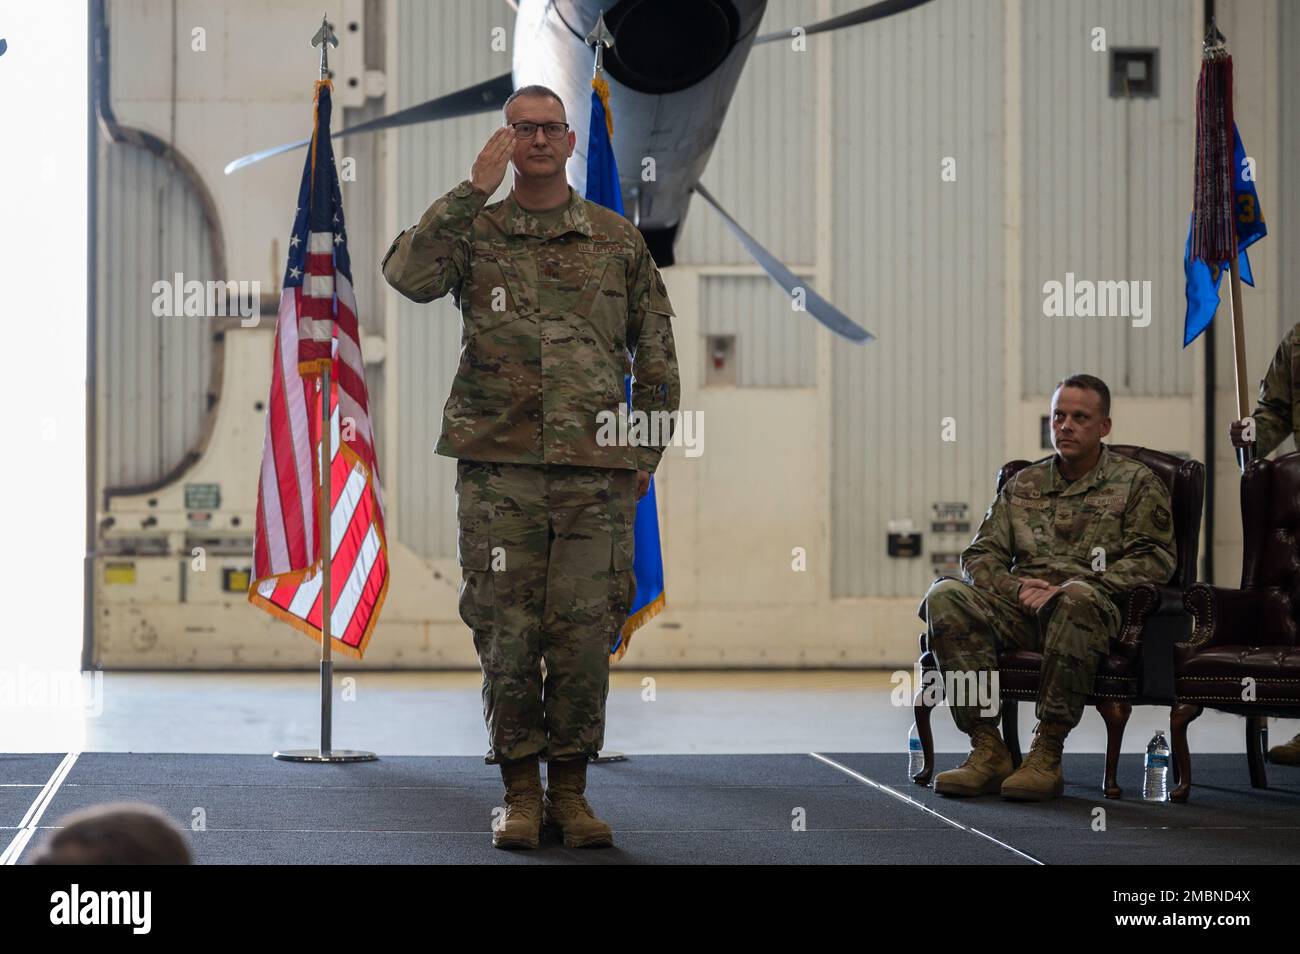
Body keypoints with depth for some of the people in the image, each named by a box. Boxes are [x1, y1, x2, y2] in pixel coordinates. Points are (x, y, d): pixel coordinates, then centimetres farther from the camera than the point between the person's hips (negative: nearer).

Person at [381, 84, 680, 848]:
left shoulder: (619, 240, 10)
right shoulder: (474, 231, 7)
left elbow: (657, 354, 14)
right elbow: (409, 275, -15)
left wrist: (648, 452, 9)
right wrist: (475, 189, -14)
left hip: (593, 471, 1)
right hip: (499, 466, -1)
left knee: (583, 635, 1)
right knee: (506, 634, 1)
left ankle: (571, 790, 13)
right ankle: (522, 792, 11)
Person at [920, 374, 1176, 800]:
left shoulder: (1137, 484, 13)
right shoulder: (1023, 485, 25)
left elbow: (1153, 559, 0)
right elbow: (980, 554, 19)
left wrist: (1071, 587, -12)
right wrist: (1016, 587, -5)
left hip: (1096, 608, -4)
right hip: (1020, 607, 4)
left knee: (1078, 600, -41)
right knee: (945, 596, -26)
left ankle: (1047, 754, -38)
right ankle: (987, 747, -29)